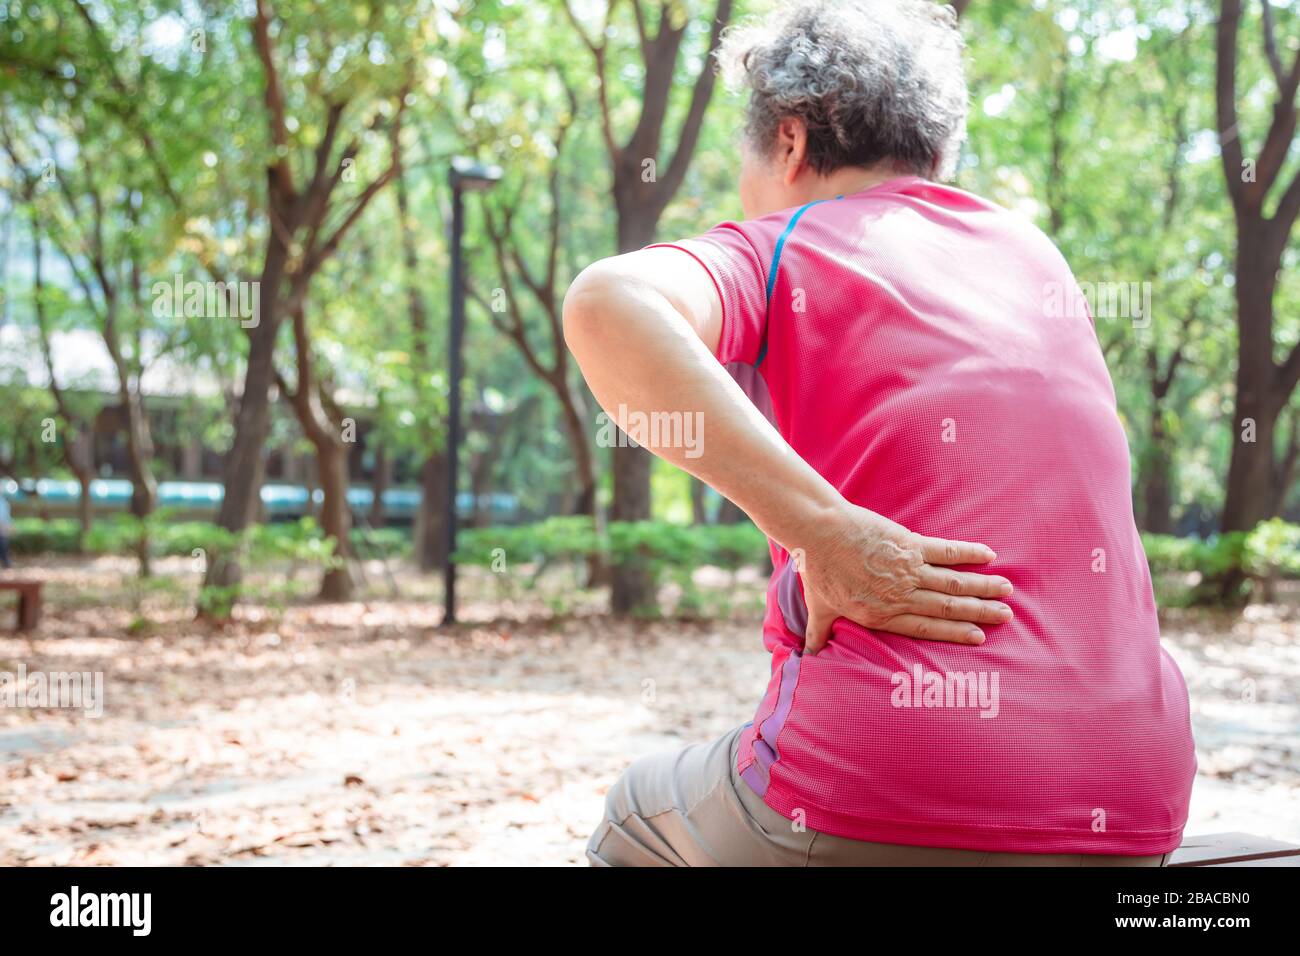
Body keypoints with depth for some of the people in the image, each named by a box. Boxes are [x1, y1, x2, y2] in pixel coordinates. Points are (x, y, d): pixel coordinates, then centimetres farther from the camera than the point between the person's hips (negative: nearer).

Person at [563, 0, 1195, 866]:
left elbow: (607, 305, -21)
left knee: (633, 827, 25)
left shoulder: (783, 247, 2)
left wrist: (821, 530, -23)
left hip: (876, 801, -5)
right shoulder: (1038, 255, 17)